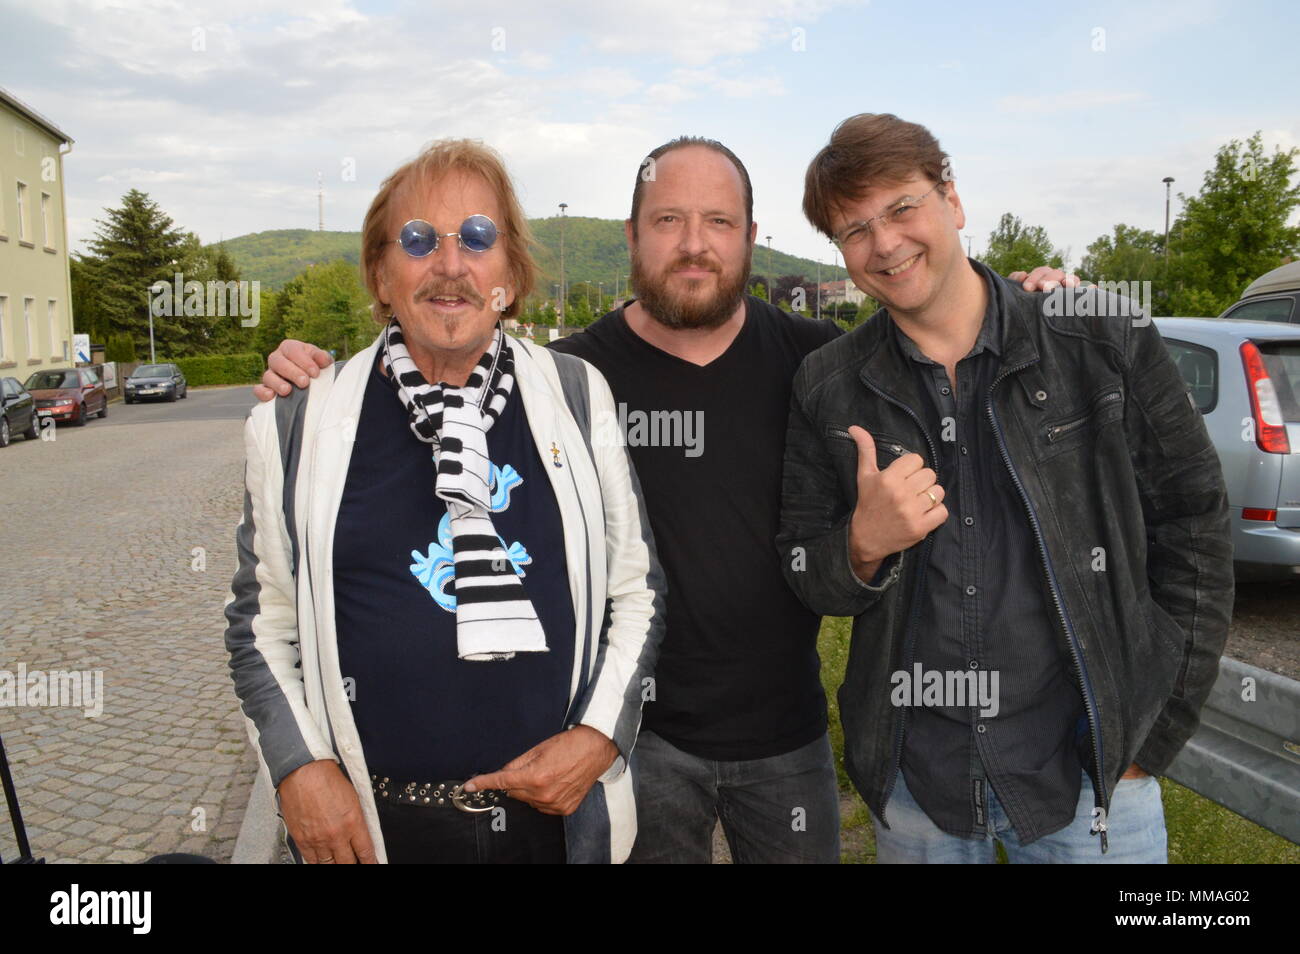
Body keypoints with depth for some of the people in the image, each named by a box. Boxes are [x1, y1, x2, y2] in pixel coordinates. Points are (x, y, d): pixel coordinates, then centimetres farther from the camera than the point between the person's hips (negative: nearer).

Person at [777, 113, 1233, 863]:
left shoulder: (1107, 342, -7)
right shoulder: (828, 388, -2)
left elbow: (1192, 527, -1)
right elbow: (807, 574, 3)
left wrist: (1155, 733, -2)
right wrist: (863, 546, -19)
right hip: (915, 771, 2)